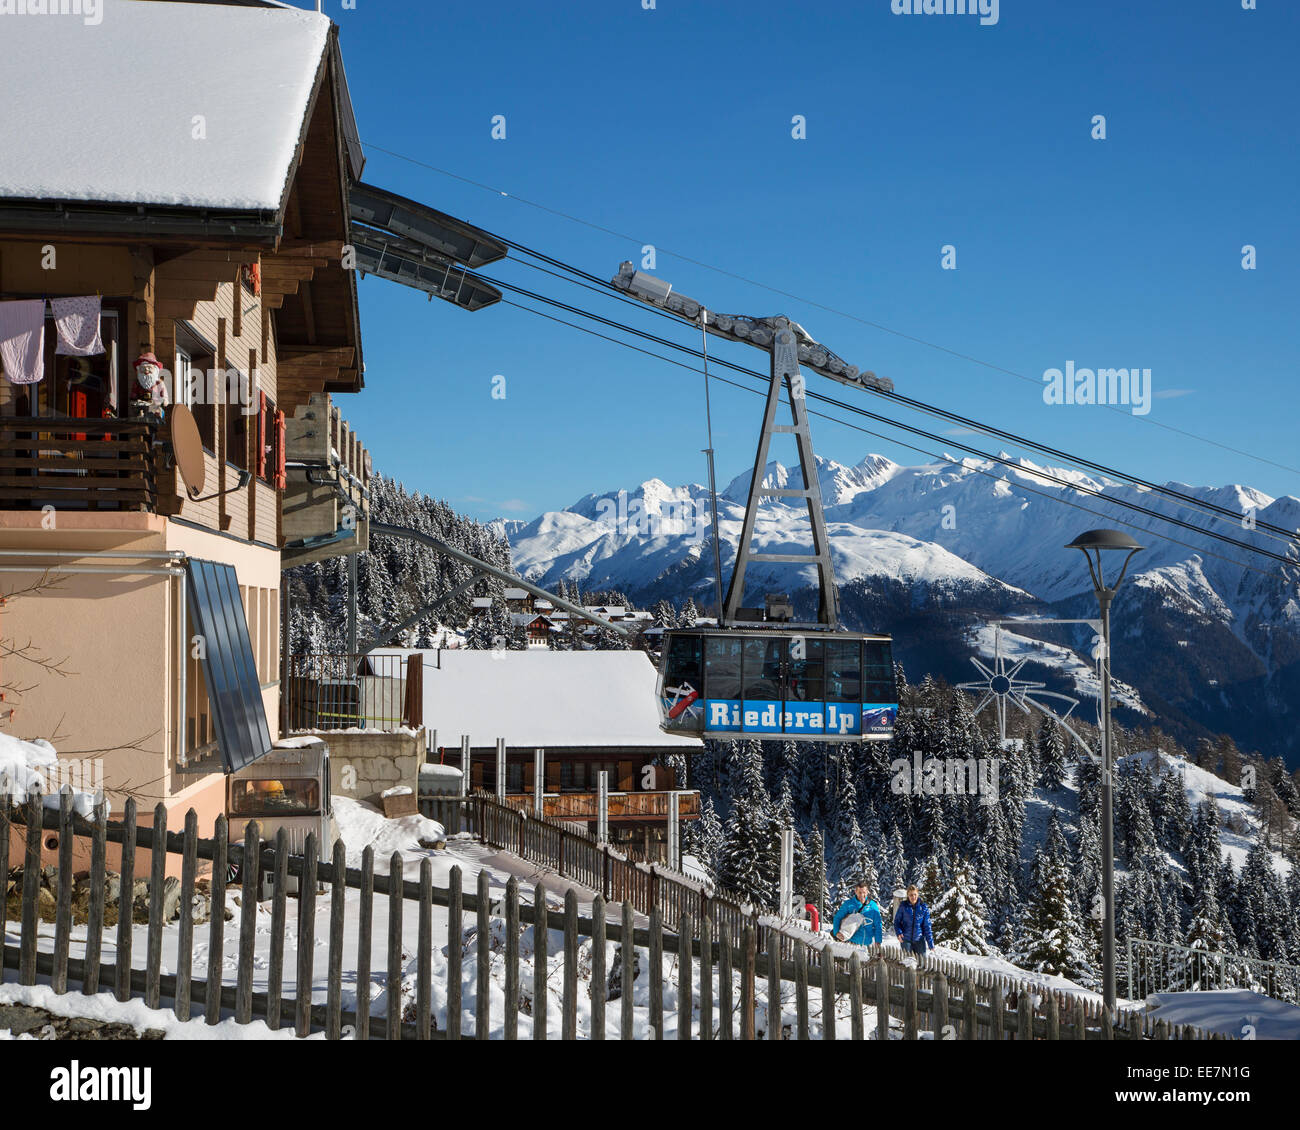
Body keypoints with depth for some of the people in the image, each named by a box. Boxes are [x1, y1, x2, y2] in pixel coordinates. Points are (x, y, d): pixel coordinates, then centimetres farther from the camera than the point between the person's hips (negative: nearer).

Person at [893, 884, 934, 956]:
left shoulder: (924, 908, -1)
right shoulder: (903, 906, -4)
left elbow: (927, 926, 3)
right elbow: (897, 921, 4)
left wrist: (931, 944, 1)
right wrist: (899, 933, -15)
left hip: (919, 939, 1)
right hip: (906, 940, -1)